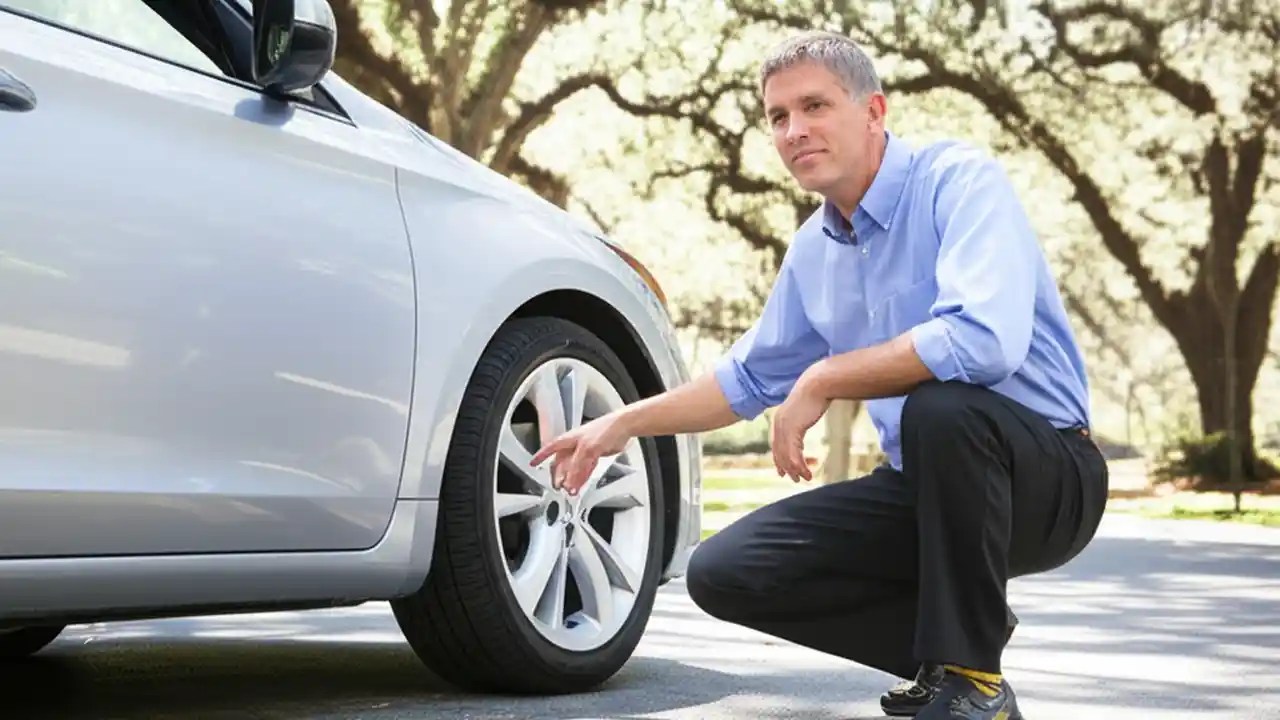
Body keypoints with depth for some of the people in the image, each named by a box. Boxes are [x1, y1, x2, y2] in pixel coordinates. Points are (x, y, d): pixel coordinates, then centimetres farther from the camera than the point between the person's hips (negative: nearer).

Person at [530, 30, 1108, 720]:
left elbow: (985, 338, -35)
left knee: (939, 407, -39)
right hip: (923, 485, 7)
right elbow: (748, 379, 22)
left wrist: (823, 380, -23)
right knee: (724, 572, -4)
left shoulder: (959, 180, -16)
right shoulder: (813, 250, 7)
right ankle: (963, 629, 8)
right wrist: (623, 423, 14)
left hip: (1046, 472, -7)